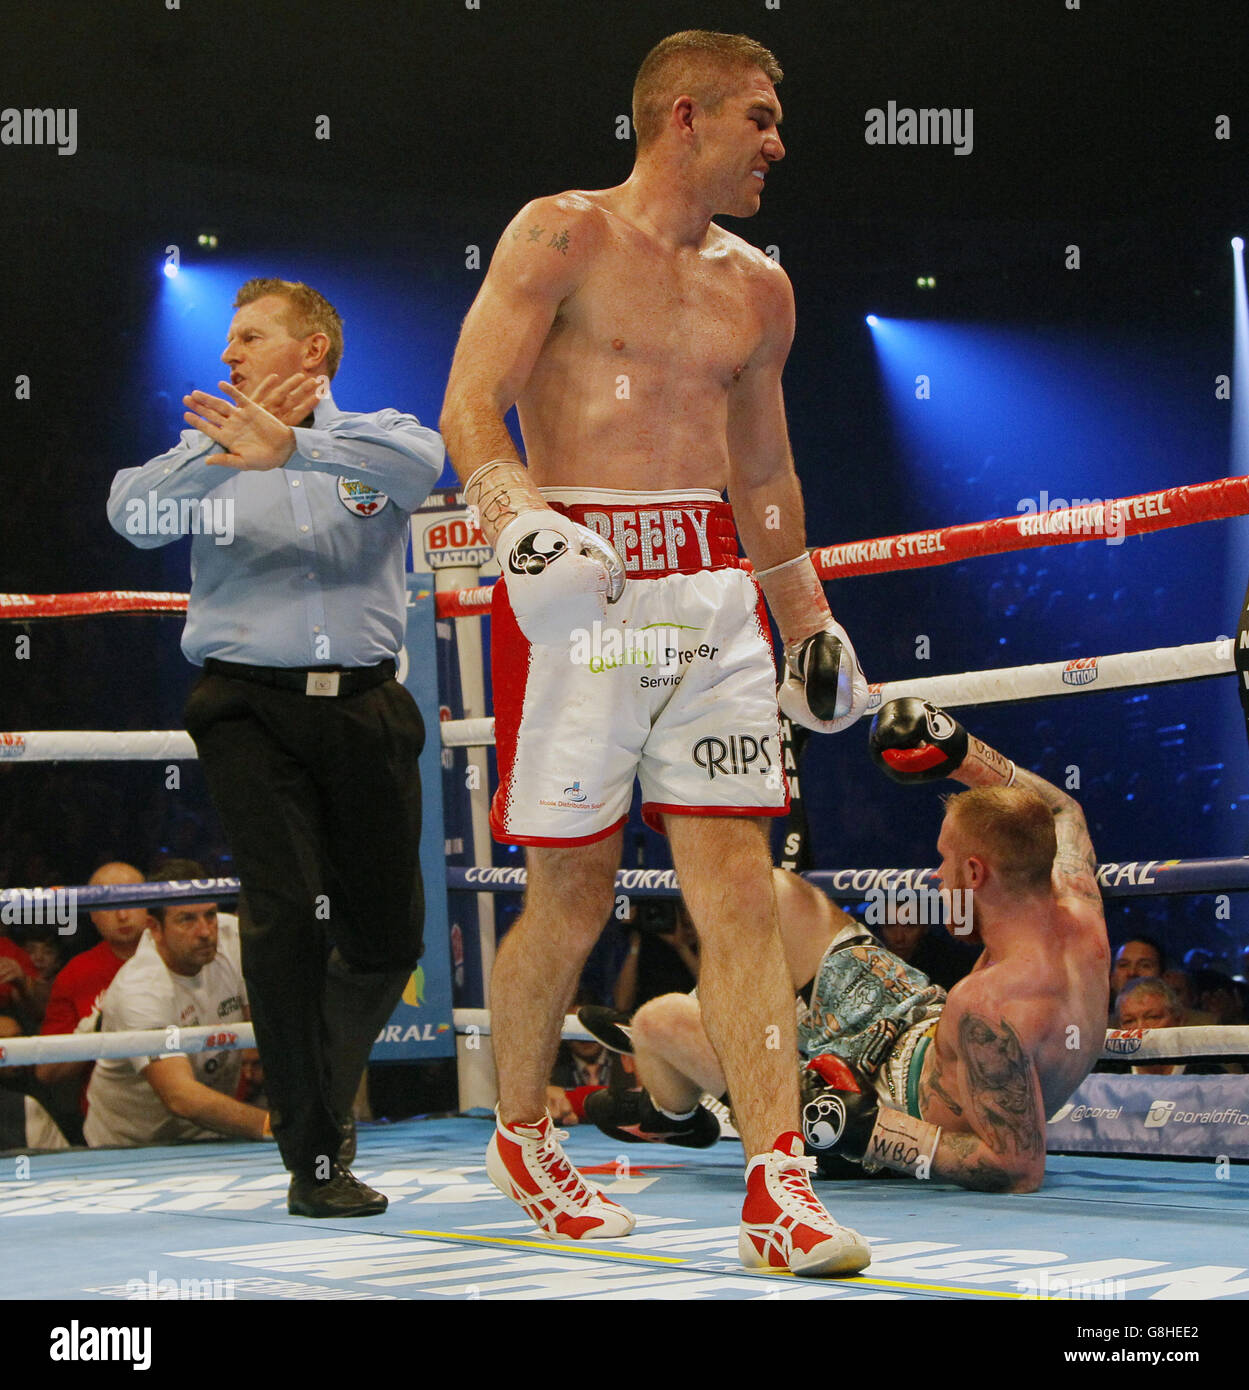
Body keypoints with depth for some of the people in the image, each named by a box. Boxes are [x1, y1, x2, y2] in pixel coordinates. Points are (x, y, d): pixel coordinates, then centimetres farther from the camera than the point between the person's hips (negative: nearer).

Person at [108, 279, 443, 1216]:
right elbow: (135, 514, -7)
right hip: (251, 707, -1)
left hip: (366, 707, 1)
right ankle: (313, 1155, -6)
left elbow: (421, 461, -17)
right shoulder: (211, 452, 11)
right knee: (287, 912, -16)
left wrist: (294, 445, -32)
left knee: (387, 936, 7)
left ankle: (324, 1083, 36)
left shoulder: (374, 437, 8)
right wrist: (224, 451, -21)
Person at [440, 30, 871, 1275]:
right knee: (572, 900, 2)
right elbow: (467, 407, -8)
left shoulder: (757, 289, 17)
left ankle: (778, 1184, -7)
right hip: (577, 580, -5)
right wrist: (519, 520, -26)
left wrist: (812, 623, 25)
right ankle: (519, 1136, 25)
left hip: (717, 586, 5)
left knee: (739, 890, -4)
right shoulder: (560, 236, 0)